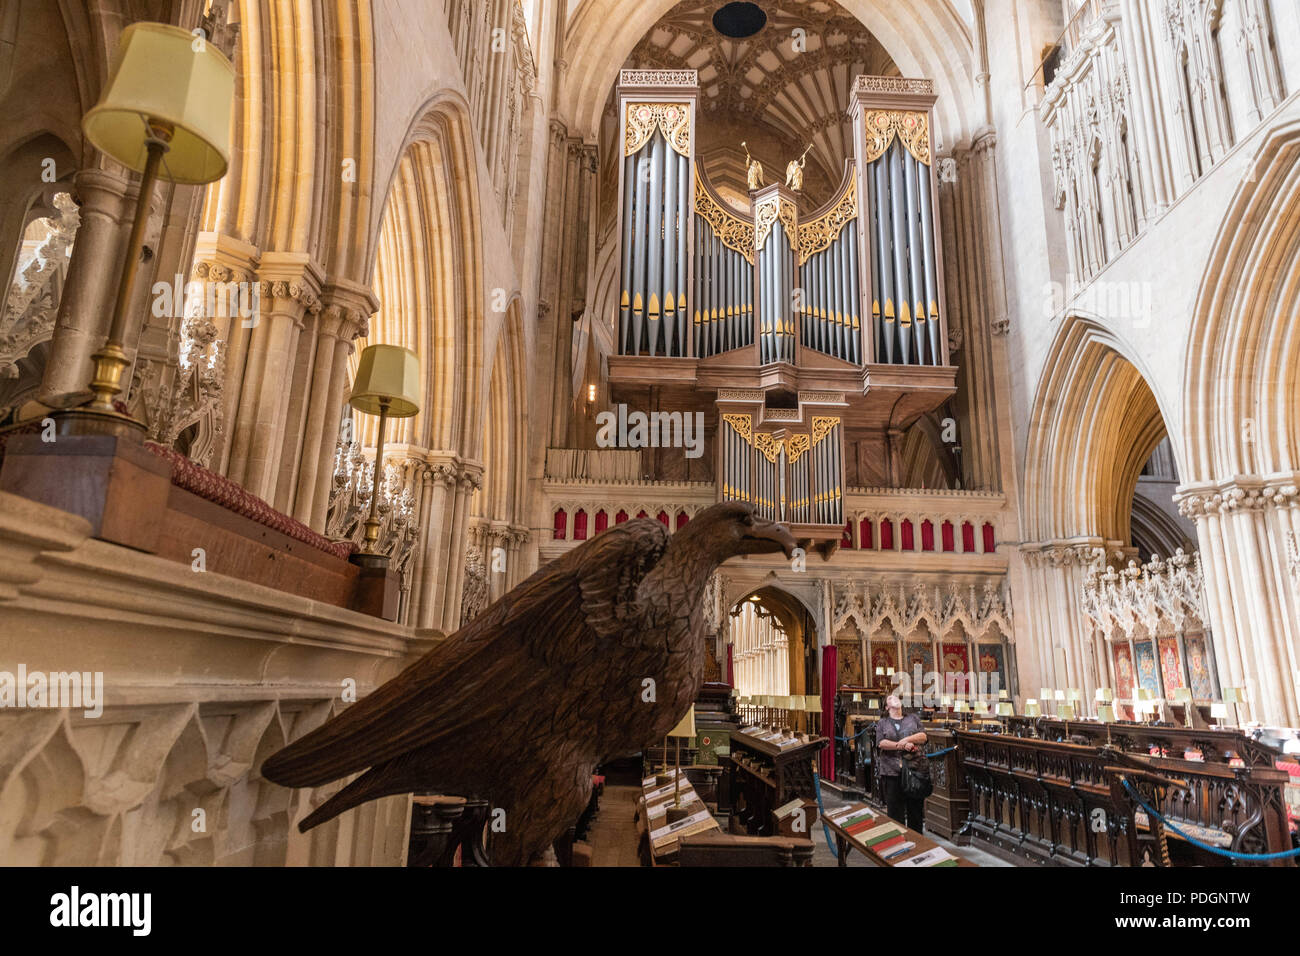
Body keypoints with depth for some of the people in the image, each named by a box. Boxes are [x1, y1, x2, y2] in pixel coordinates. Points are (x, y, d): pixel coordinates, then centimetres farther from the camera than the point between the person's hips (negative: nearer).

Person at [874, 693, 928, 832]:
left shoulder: (913, 718, 16)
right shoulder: (882, 723, 11)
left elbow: (923, 736, 4)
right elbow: (881, 743, -4)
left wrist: (906, 739, -12)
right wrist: (902, 746, -14)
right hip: (891, 771, -1)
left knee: (916, 806, 4)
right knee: (894, 808, -2)